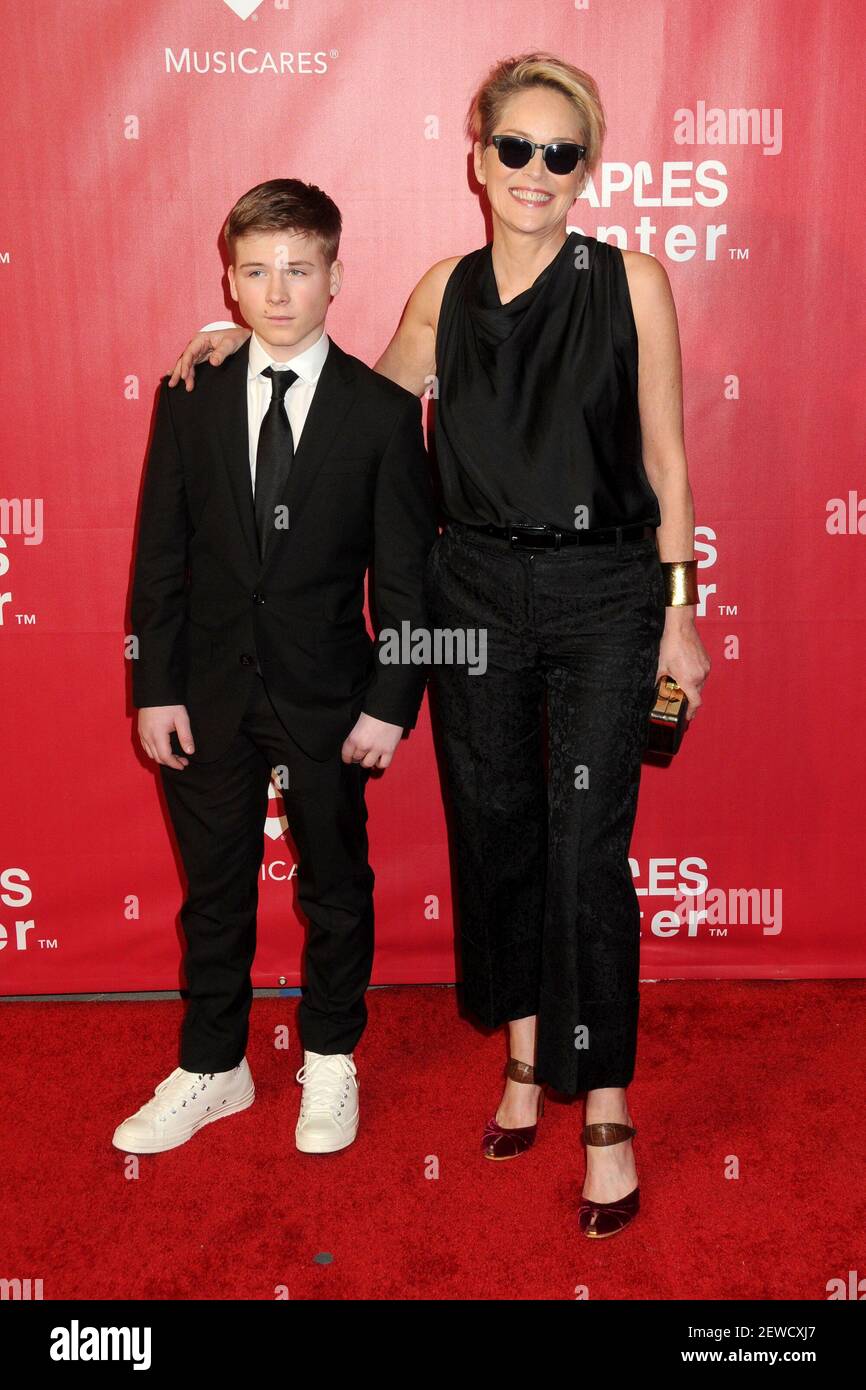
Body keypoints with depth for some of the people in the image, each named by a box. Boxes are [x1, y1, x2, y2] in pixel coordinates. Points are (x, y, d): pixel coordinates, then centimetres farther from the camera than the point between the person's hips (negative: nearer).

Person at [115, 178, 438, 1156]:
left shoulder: (383, 411, -5)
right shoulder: (189, 399, 1)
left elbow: (405, 573, -5)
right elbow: (160, 555, 1)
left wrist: (391, 703, -10)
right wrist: (155, 687, -3)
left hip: (326, 696, -2)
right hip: (209, 692, 2)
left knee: (335, 885, 13)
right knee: (213, 890, 14)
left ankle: (329, 1061, 34)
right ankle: (211, 1068, 33)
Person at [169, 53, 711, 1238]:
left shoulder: (631, 280, -2)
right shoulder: (446, 290, 6)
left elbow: (666, 459, 0)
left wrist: (678, 610, -3)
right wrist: (249, 343, 14)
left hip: (603, 593, -3)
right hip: (475, 589, 3)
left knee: (587, 850, -3)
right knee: (493, 828, 11)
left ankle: (605, 1112, 13)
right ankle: (525, 1057, 32)